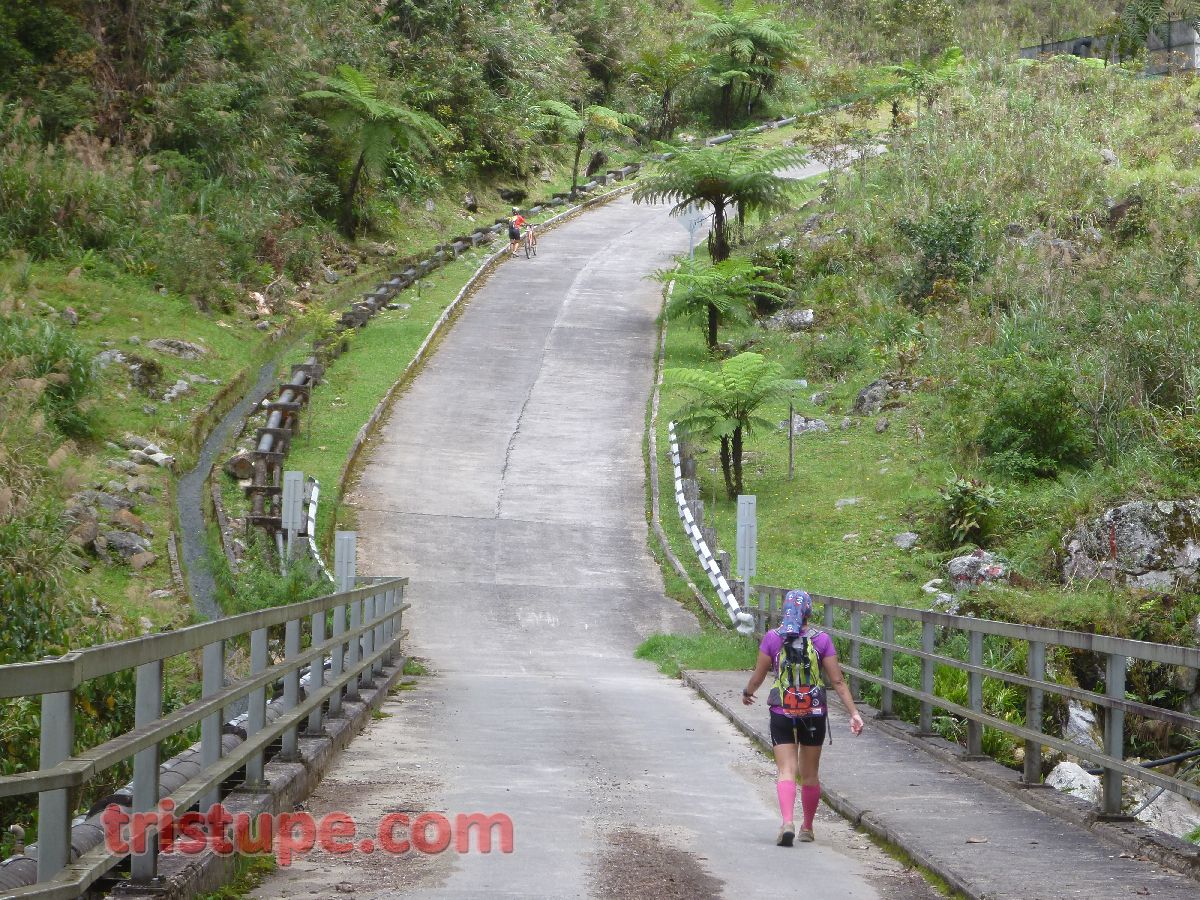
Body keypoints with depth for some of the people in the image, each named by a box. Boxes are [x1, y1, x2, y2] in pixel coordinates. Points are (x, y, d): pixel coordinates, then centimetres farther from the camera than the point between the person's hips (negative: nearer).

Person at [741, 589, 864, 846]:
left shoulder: (772, 638, -5)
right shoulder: (821, 639, -4)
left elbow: (758, 676, 1)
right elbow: (837, 681, -6)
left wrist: (747, 693, 22)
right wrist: (854, 713, -3)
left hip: (782, 714, -1)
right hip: (815, 715, 1)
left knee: (786, 771, -4)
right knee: (810, 775, 14)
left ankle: (788, 822, -26)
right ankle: (807, 828, 27)